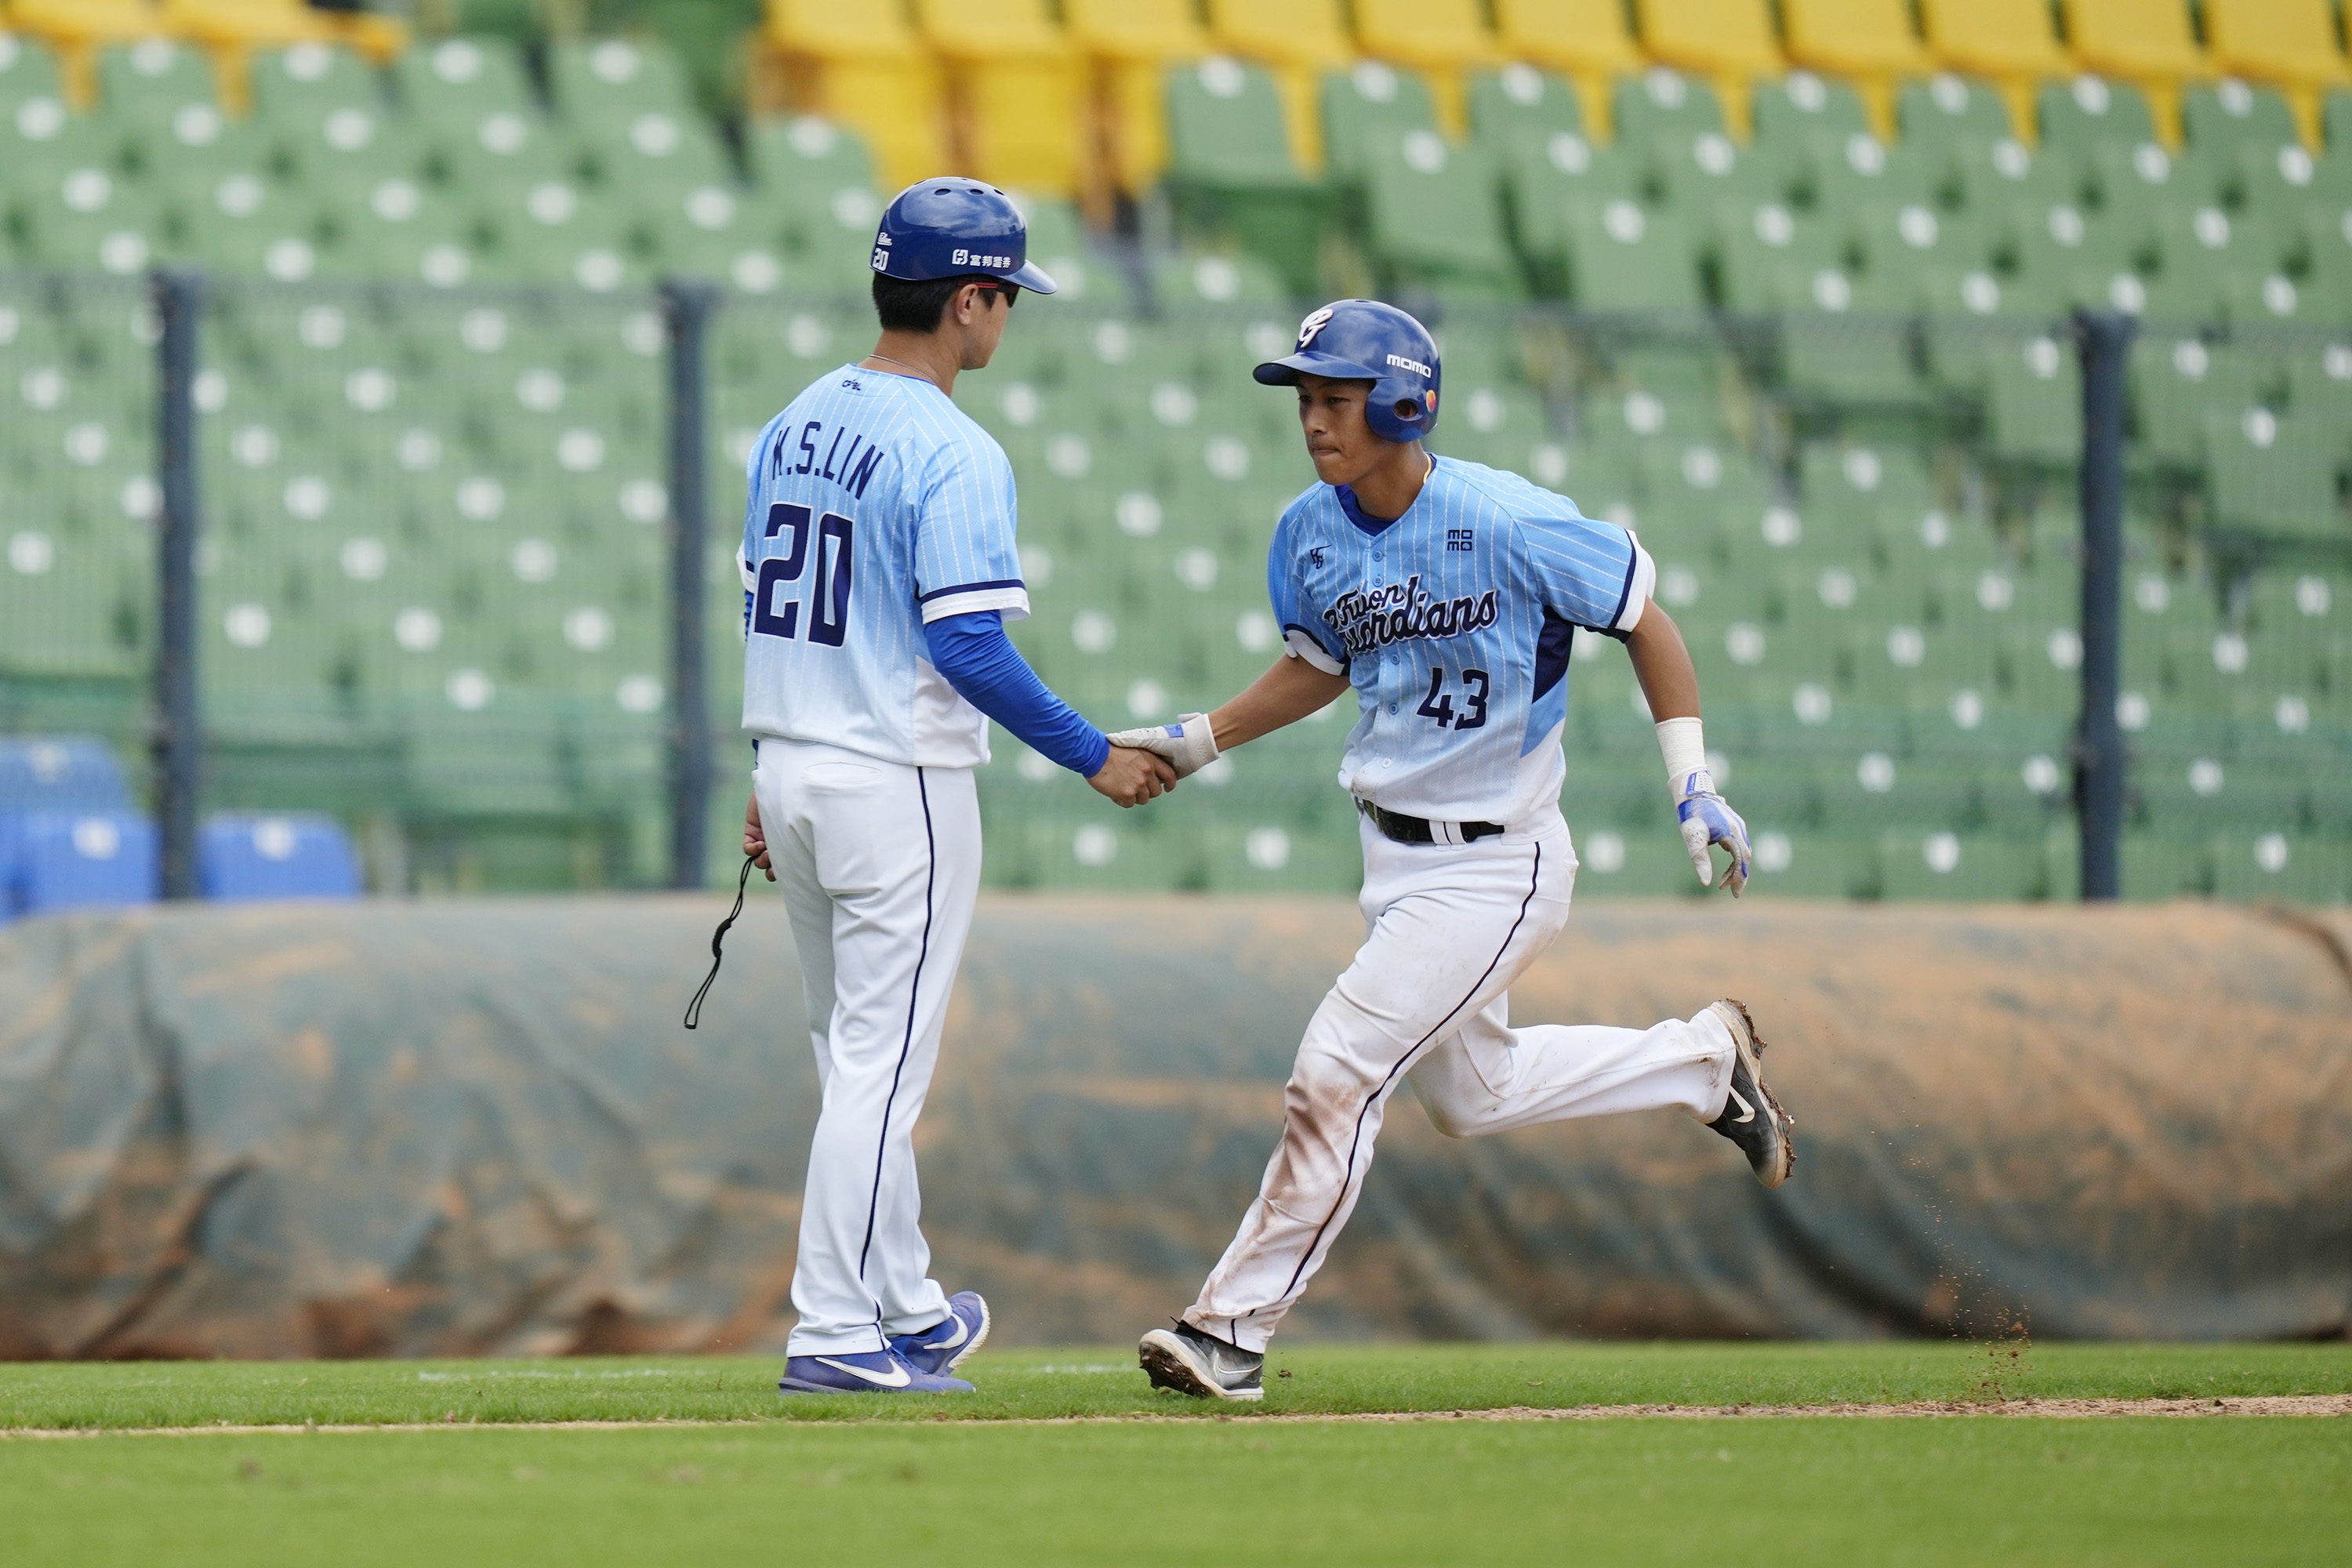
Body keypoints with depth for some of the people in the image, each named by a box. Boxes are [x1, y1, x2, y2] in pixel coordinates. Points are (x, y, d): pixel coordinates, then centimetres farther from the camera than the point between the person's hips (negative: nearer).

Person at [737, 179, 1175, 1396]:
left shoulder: (793, 425, 9)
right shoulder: (952, 455, -17)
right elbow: (967, 647, -22)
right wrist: (1093, 757, -13)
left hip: (791, 771, 8)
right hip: (899, 790, -8)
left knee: (860, 1059, 17)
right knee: (881, 1067, -3)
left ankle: (905, 1310, 27)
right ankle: (836, 1334, -3)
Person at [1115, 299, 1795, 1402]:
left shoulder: (1510, 526, -22)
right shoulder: (1309, 535, -3)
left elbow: (1644, 620, -10)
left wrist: (1693, 785, -13)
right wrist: (1200, 740, 7)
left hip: (1497, 867, -8)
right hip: (1392, 854, 8)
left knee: (1336, 1075, -14)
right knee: (1469, 1094, 21)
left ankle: (1234, 1329, -5)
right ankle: (1704, 1058, 41)